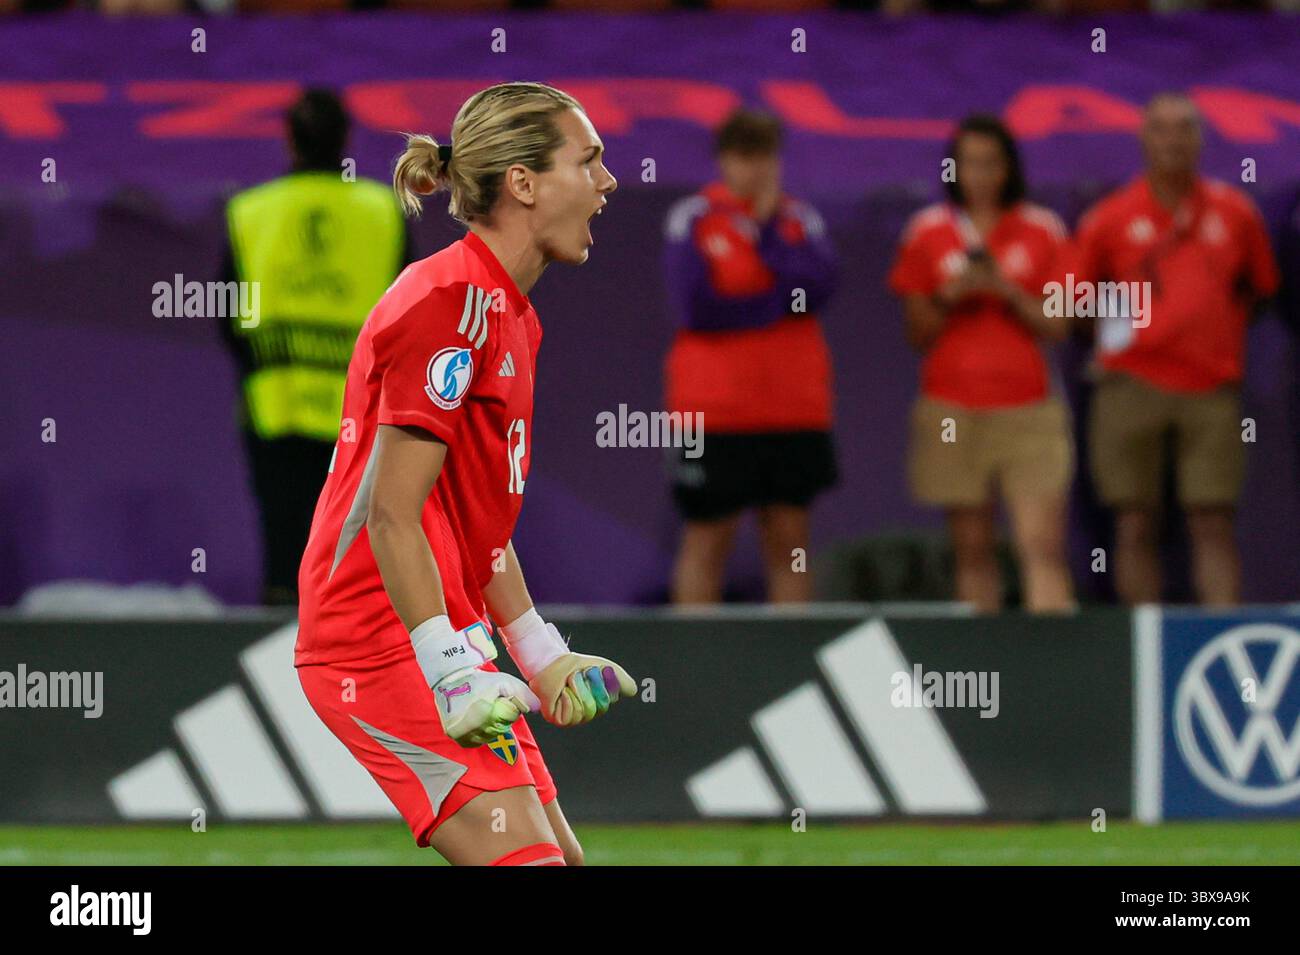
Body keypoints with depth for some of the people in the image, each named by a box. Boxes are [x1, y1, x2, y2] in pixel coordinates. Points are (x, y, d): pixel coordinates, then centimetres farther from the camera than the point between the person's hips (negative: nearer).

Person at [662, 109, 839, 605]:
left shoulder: (800, 220, 9)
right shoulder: (691, 219, 0)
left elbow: (819, 288, -8)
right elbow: (696, 307, -12)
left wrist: (767, 228, -7)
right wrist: (781, 300, -6)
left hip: (794, 411, 3)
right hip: (714, 412, -3)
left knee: (789, 542, 4)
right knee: (707, 541, 0)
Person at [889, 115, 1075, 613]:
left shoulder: (1043, 231, 6)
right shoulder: (927, 232, 7)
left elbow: (1056, 326, 3)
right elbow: (917, 334, 8)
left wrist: (1008, 291, -12)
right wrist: (948, 297, -10)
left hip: (1028, 408, -1)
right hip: (952, 412, 1)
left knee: (1043, 545, -12)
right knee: (972, 550, 0)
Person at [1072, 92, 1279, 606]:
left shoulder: (1235, 213, 8)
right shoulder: (1110, 219, 3)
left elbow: (1259, 287, 20)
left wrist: (1226, 337, 10)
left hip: (1212, 386, 1)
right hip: (1134, 385, -1)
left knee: (1214, 526, -3)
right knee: (1136, 528, -1)